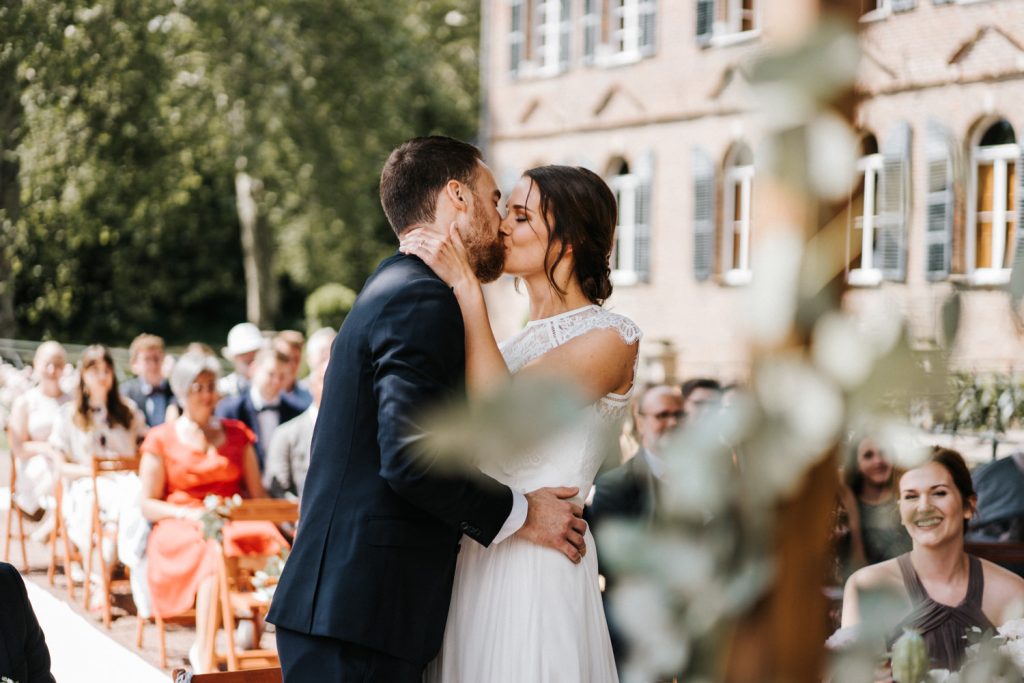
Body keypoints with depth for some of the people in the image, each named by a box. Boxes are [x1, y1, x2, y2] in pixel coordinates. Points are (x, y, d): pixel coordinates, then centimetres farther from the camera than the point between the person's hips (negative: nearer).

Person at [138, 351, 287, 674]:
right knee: (216, 552, -39)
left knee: (269, 541, -34)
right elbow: (148, 505, 5)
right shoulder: (162, 440, 9)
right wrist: (189, 514, -13)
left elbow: (257, 494, 16)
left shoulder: (236, 434, 18)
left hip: (235, 523, 3)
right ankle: (204, 661, -38)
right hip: (179, 529, -3)